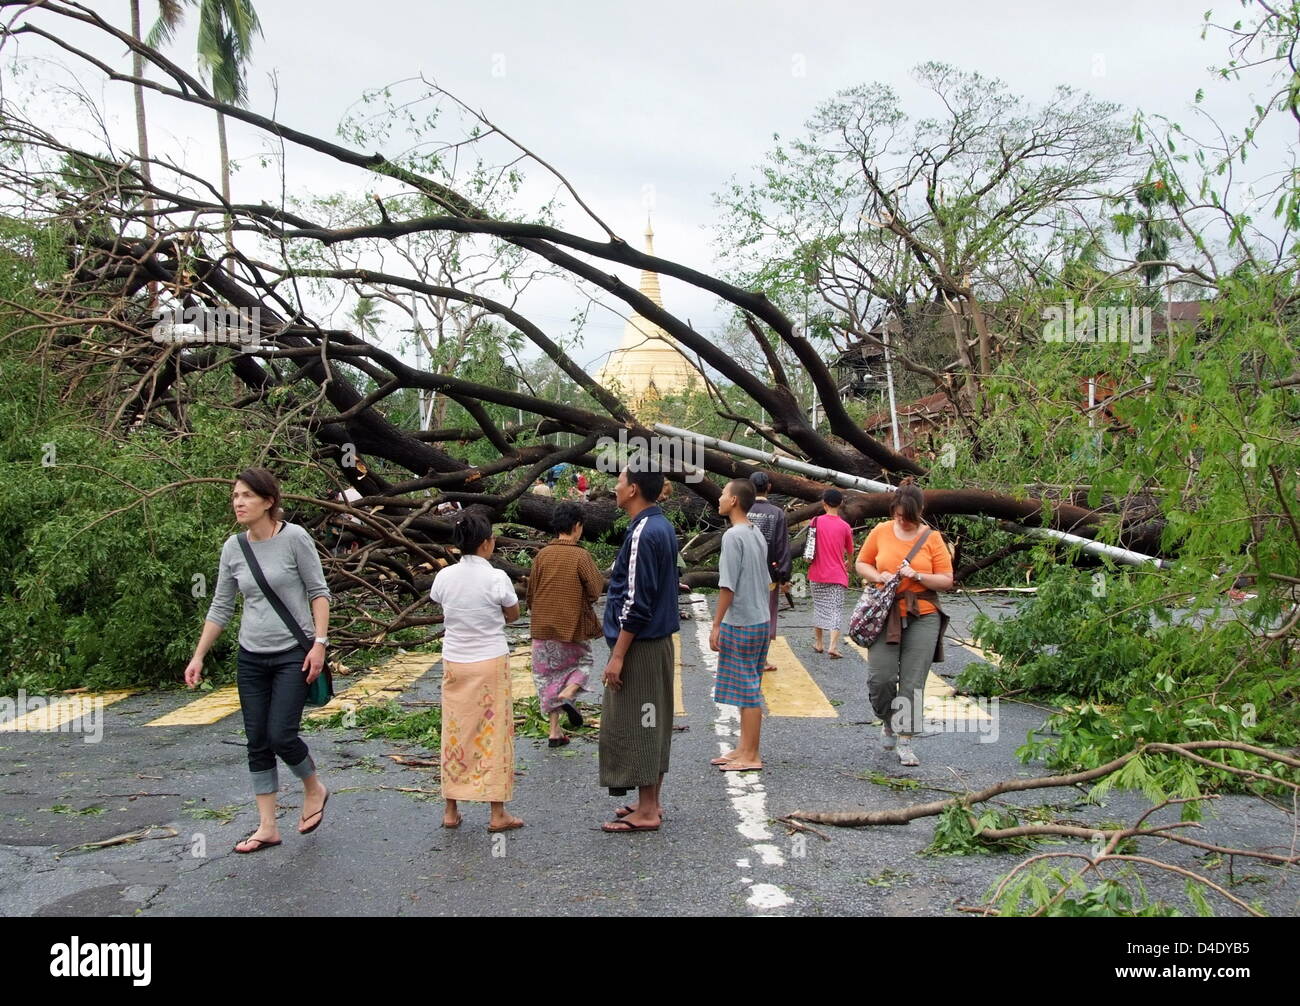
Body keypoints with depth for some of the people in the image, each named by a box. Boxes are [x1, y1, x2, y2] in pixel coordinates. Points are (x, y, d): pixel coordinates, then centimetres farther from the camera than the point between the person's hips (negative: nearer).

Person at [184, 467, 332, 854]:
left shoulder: (294, 538, -10)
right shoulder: (232, 547, 3)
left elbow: (318, 591, -5)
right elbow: (220, 607, 10)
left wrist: (320, 642, -13)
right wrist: (198, 657, 9)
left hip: (293, 654, -5)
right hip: (251, 658, 5)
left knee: (281, 735, -10)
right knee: (257, 742, 6)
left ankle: (314, 788, 20)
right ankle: (267, 827, 16)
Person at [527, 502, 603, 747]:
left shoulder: (543, 555, 0)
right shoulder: (581, 556, -12)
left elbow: (531, 590, 7)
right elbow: (596, 591, -12)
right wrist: (598, 577, 9)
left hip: (543, 626, 3)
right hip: (573, 626, -3)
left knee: (548, 674, 12)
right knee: (582, 662, 21)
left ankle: (554, 731, 10)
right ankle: (567, 695, -8)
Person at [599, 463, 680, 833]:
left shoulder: (642, 534, -20)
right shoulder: (662, 526, 10)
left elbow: (636, 603, -23)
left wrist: (617, 655, -18)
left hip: (639, 646, -10)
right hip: (659, 640, 10)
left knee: (632, 726, -2)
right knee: (651, 725, 15)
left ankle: (646, 812, 5)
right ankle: (651, 802, 24)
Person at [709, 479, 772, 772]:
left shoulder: (733, 535, -16)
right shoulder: (758, 535, 12)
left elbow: (728, 585, -19)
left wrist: (716, 625, -15)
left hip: (739, 624, -9)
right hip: (760, 621, 9)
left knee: (747, 690, -3)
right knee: (749, 689, 15)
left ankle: (751, 756, 3)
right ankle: (744, 748, 22)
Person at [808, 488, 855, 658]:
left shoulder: (816, 521, -3)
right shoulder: (845, 526, -4)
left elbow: (810, 546, 5)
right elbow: (850, 552, 8)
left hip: (817, 575, 2)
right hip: (836, 575, -1)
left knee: (819, 608, 15)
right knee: (836, 610, -2)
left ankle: (818, 644, 22)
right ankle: (833, 646, -15)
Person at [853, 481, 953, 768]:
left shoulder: (932, 538, 0)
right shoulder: (881, 532, 3)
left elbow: (947, 580, -1)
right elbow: (862, 564, 12)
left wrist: (916, 575, -16)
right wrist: (878, 576, -8)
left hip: (922, 617, -1)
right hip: (885, 615, 1)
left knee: (913, 682, -1)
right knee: (880, 677, -6)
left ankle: (904, 740, 10)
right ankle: (889, 722, 24)